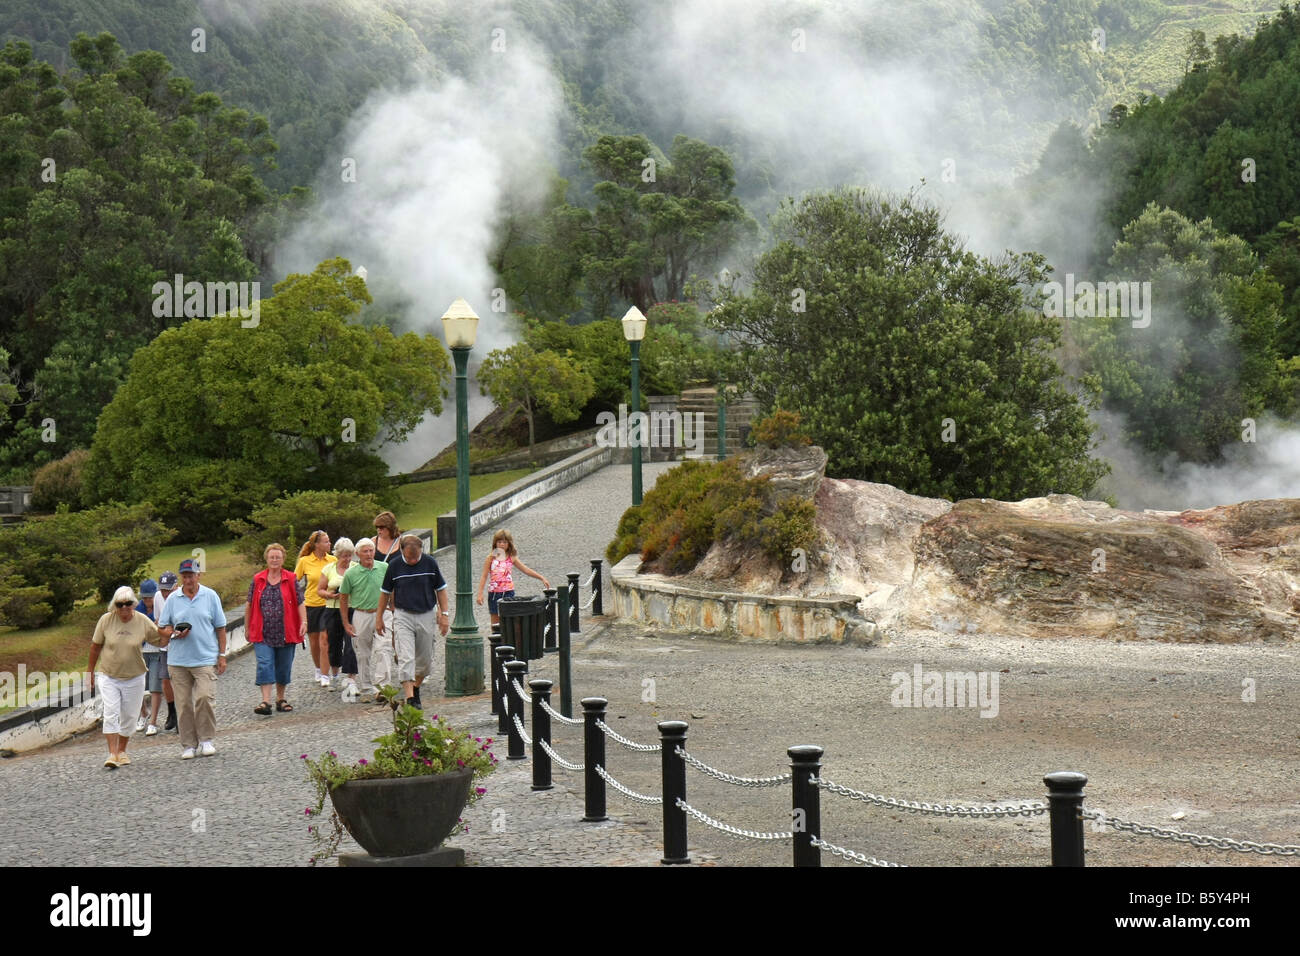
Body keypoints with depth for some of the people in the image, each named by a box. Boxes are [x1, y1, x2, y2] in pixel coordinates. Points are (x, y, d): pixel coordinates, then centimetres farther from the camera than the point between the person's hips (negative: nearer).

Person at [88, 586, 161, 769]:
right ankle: (112, 754, -14)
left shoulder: (143, 621, -8)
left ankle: (122, 751, 25)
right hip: (108, 676, -1)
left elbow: (161, 641, 1)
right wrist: (90, 671, 8)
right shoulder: (106, 620, -9)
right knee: (111, 713, -13)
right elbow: (95, 646, 3)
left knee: (129, 716, 7)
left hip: (134, 678, 1)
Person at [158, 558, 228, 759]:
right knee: (183, 703, 3)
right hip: (178, 660, 2)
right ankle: (188, 744, 12)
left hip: (205, 659, -2)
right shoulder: (173, 599, 7)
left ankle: (206, 739, 1)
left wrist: (222, 655, 5)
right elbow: (162, 627, 12)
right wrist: (174, 633, -10)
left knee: (204, 697, -15)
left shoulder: (210, 596, 5)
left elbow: (220, 627, 9)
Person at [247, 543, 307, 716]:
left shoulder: (291, 580, 4)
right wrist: (248, 628, 12)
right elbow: (250, 605, 12)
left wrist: (304, 622, -12)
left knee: (284, 667, 9)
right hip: (263, 634, 0)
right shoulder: (257, 580, 6)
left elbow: (300, 603, 1)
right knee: (264, 664, -11)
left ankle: (281, 699, 24)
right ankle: (266, 702, -15)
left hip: (286, 633, 0)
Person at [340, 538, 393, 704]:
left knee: (383, 650, -15)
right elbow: (343, 598, 6)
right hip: (361, 616, 1)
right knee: (363, 654, 8)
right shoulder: (351, 573, -2)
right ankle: (367, 689, 19)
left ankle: (382, 687, -18)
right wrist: (346, 623, 4)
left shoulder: (384, 568, 1)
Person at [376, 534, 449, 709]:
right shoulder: (394, 565, -5)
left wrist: (444, 614, 1)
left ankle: (416, 687, 34)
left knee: (425, 660, 10)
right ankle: (410, 698, -18)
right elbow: (385, 593, 7)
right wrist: (379, 617, 8)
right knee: (405, 658, -13)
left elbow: (441, 589, 6)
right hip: (403, 616, -2)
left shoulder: (430, 563, -4)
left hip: (426, 616, 2)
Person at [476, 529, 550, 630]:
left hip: (508, 592, 0)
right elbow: (484, 576, 1)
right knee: (495, 621, 5)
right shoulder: (491, 558, 1)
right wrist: (480, 594, -6)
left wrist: (542, 578, 2)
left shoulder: (512, 558, 5)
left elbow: (526, 570, 7)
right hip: (494, 592, 0)